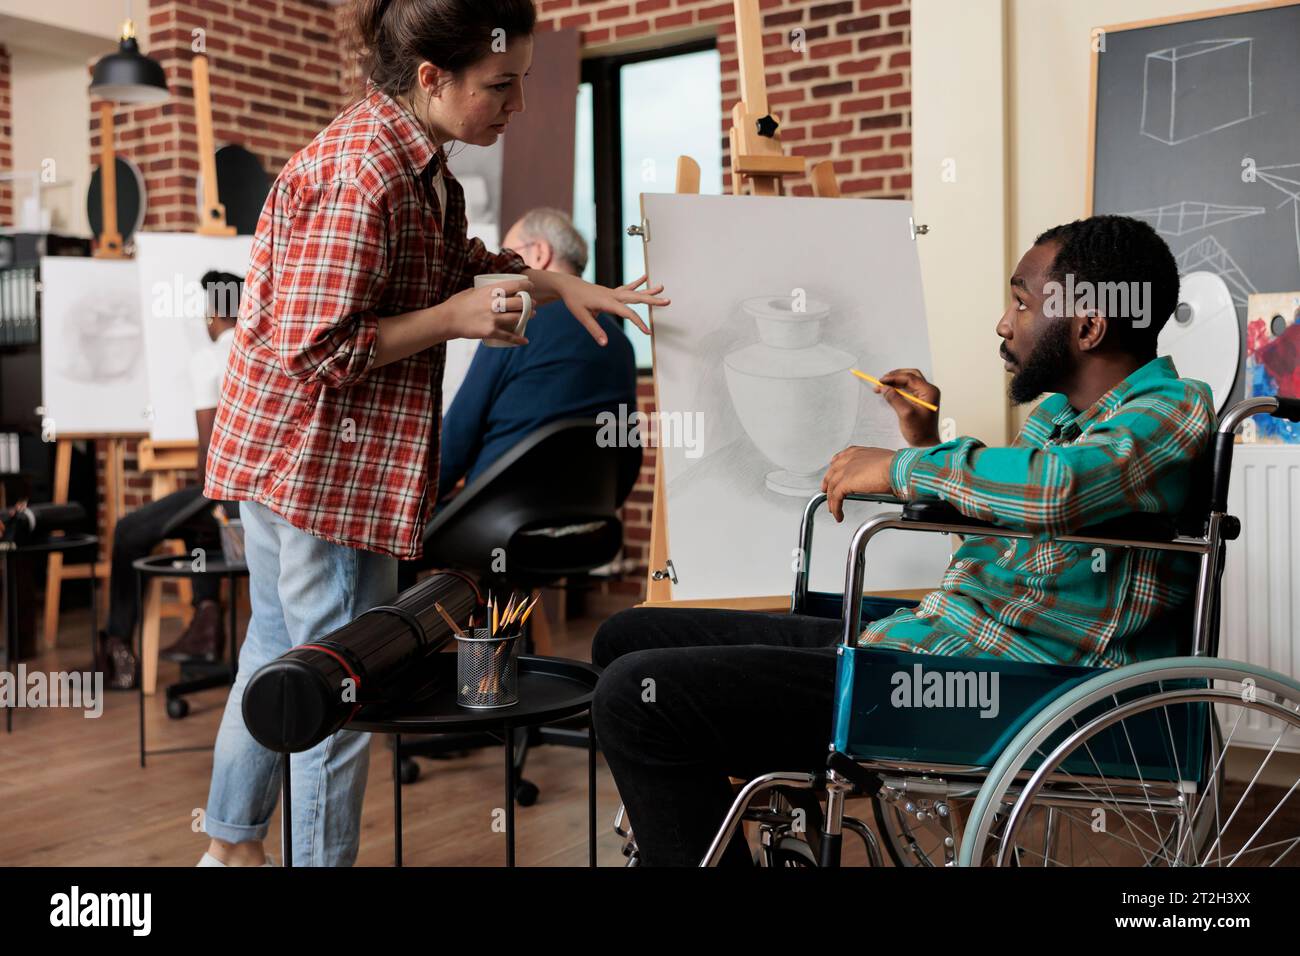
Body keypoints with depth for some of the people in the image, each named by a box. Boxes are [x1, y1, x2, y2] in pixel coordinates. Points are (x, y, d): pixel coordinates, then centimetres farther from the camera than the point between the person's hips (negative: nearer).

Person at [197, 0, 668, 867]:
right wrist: (451, 320, -21)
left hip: (288, 454, 11)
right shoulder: (361, 178, -25)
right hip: (321, 457, -11)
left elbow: (459, 261, 22)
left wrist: (565, 287, 10)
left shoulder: (418, 159, 7)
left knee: (279, 648, 21)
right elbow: (315, 348, -26)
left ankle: (232, 843, 39)